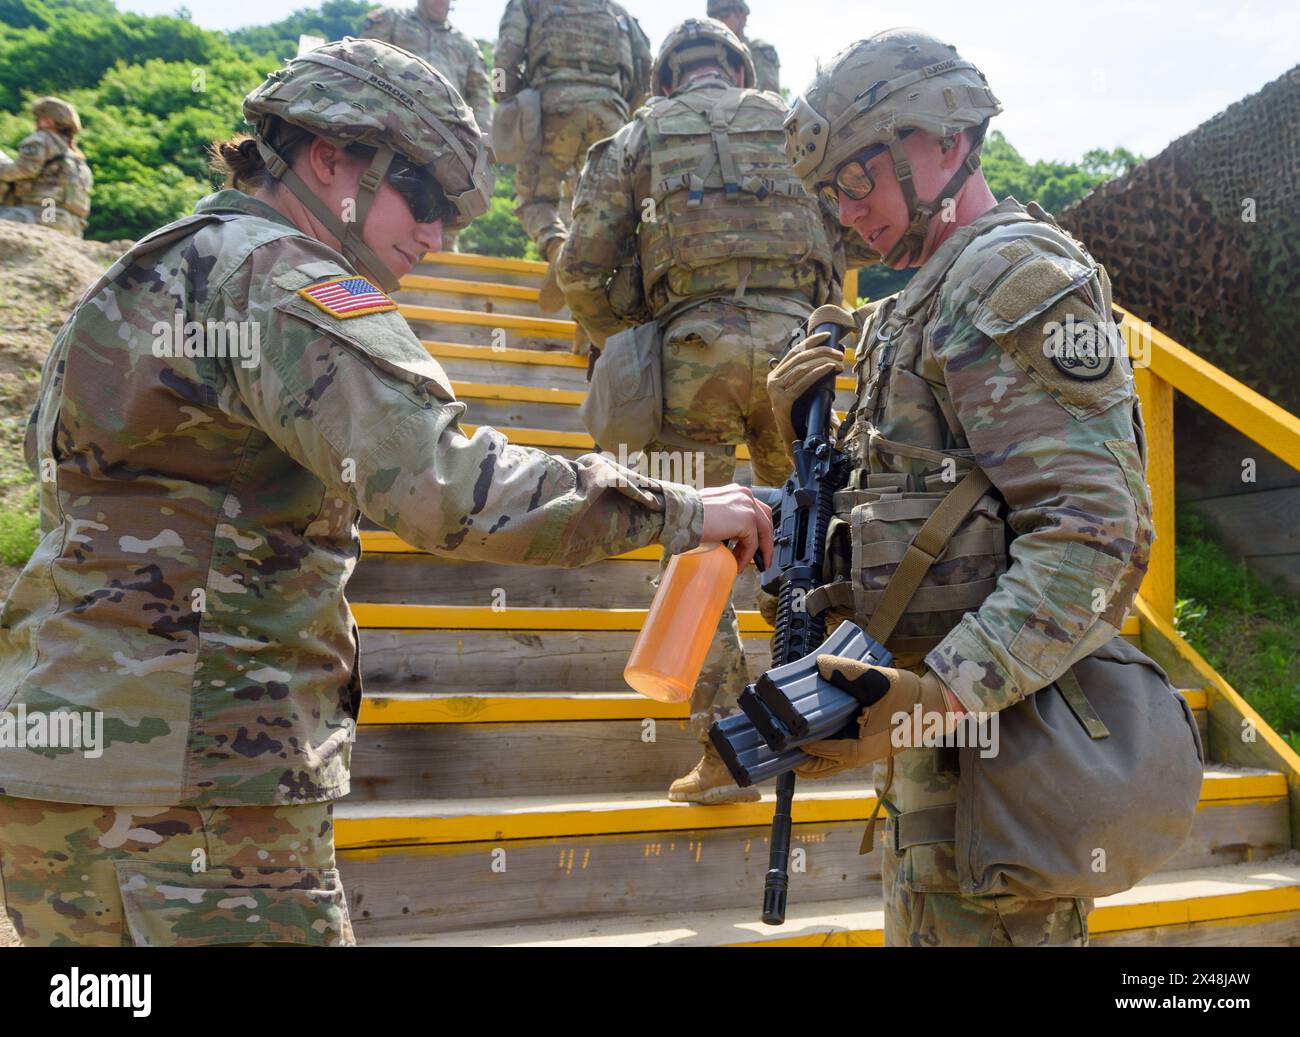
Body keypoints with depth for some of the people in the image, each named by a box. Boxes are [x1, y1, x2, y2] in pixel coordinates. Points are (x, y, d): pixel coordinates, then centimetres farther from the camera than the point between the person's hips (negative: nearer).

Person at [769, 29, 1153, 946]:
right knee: (924, 921, 22)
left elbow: (1097, 534, -23)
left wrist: (944, 692, -33)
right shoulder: (929, 301, 18)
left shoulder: (1013, 274, -13)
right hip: (938, 709, 10)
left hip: (993, 730, -10)